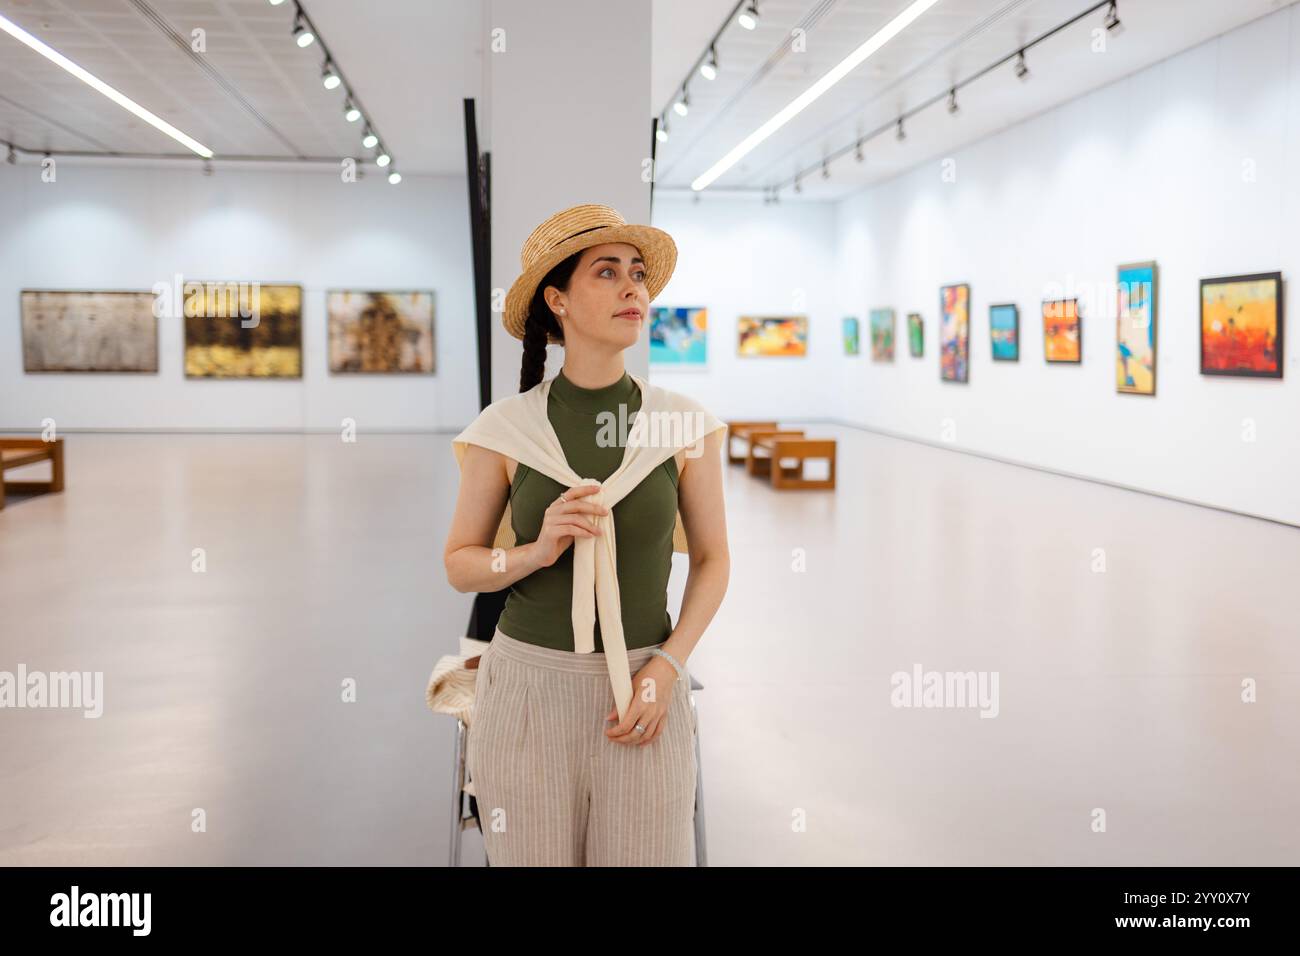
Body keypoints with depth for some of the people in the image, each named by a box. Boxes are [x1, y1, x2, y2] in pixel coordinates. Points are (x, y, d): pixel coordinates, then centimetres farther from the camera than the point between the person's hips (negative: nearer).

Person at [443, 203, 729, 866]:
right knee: (531, 858, 10)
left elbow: (712, 559, 5)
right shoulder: (506, 427, -5)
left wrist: (666, 669, -8)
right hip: (528, 687, 0)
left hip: (642, 696, 0)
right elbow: (459, 565, 3)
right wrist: (538, 550, -16)